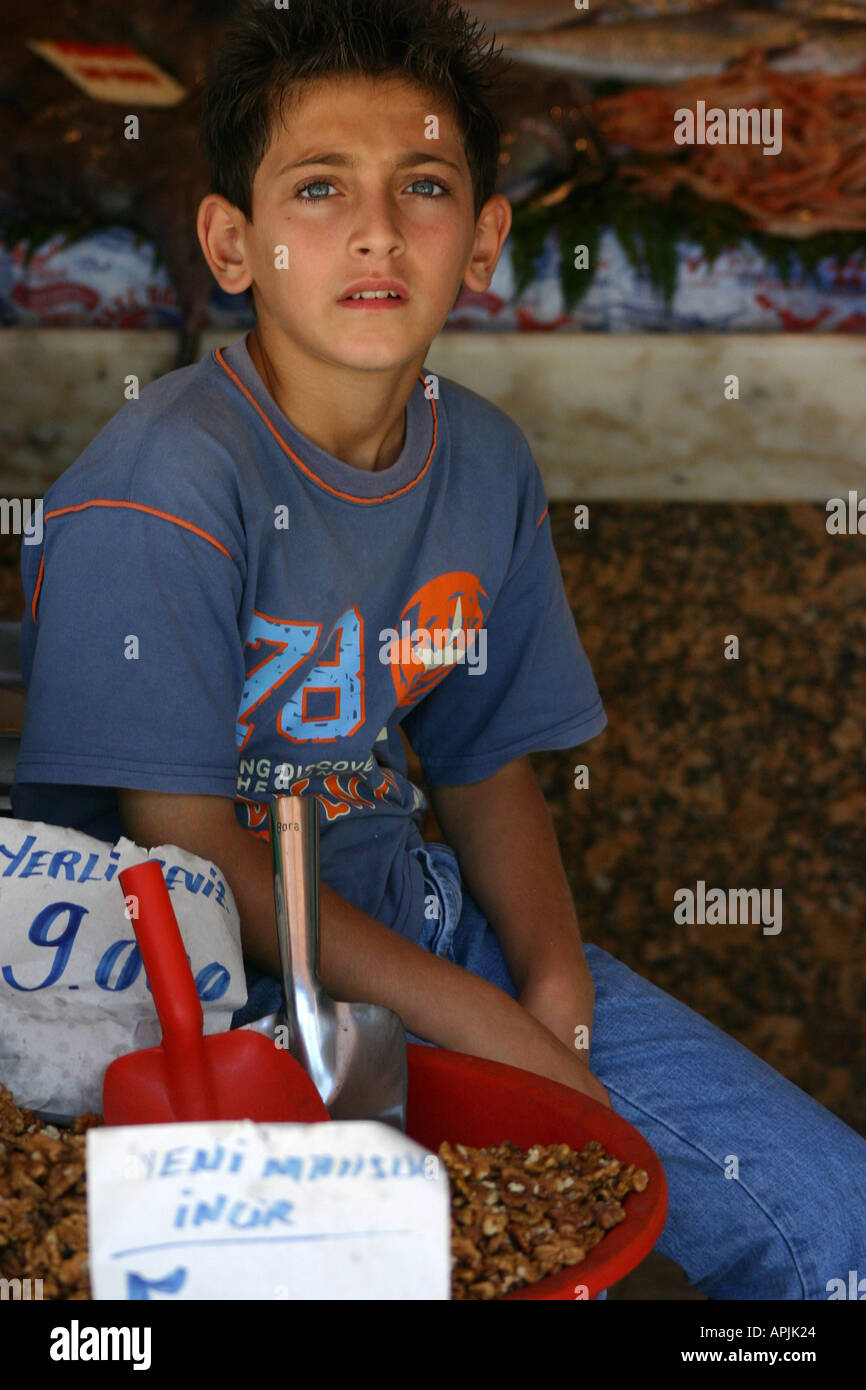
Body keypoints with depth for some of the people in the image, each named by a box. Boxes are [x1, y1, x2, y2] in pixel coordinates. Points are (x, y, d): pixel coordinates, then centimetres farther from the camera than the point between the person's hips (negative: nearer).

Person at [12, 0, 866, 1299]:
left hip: (422, 923, 7)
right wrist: (486, 1033, -21)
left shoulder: (486, 464, 2)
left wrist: (555, 983, -6)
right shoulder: (163, 489, -19)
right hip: (214, 986, -6)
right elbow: (188, 845, -20)